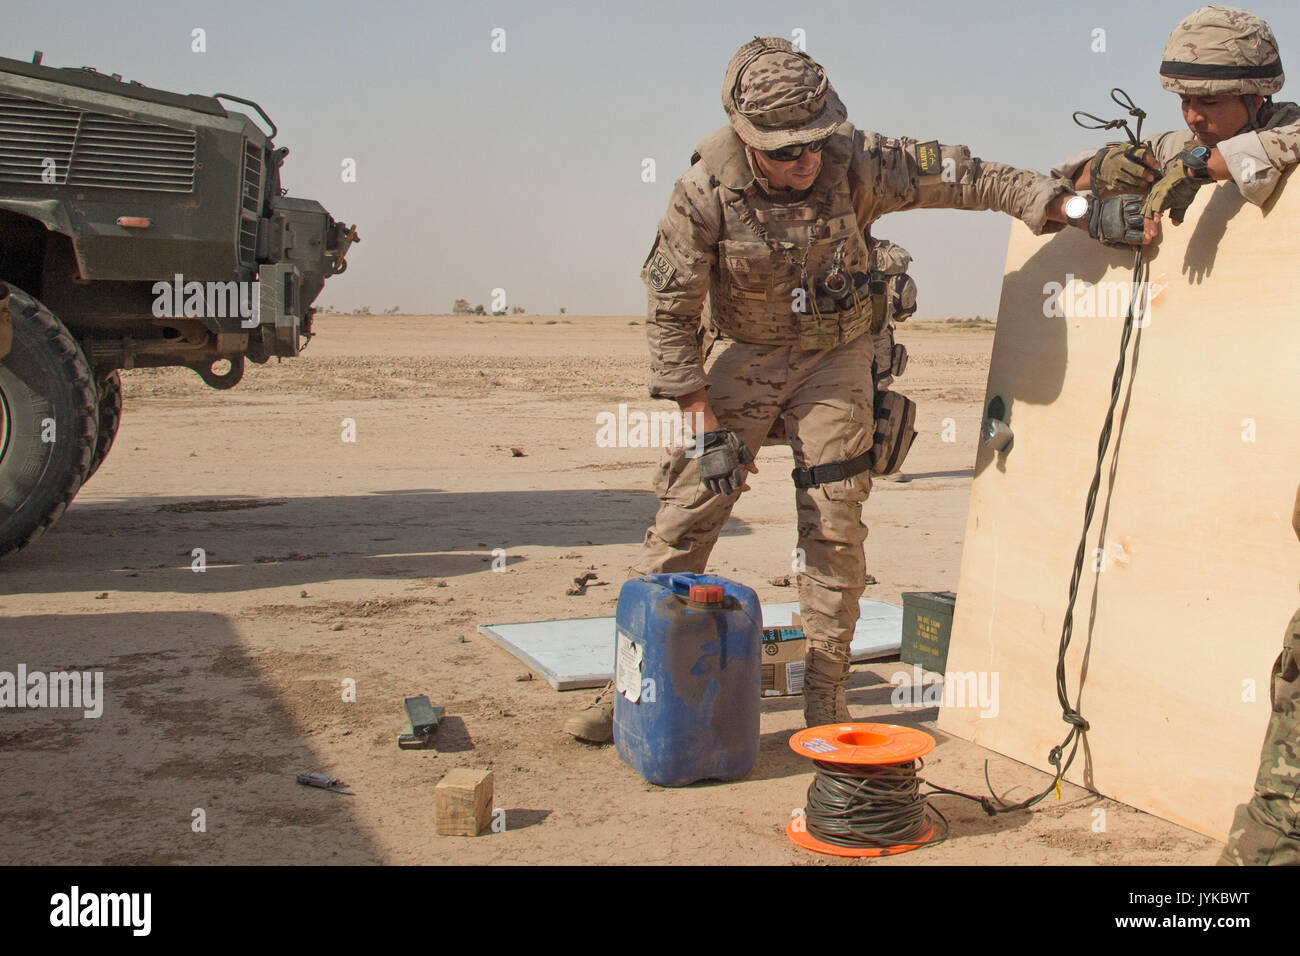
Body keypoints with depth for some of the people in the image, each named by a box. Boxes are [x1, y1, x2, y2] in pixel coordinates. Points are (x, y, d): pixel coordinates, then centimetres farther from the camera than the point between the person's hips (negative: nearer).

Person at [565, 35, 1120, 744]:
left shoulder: (855, 162, -20)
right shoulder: (706, 193, -21)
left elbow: (965, 178, -15)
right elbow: (671, 313, -15)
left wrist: (1077, 208, -21)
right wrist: (708, 428, -18)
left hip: (838, 353, 1)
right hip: (746, 354, -1)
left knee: (835, 526, -3)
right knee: (687, 508, -8)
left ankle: (825, 695, 10)